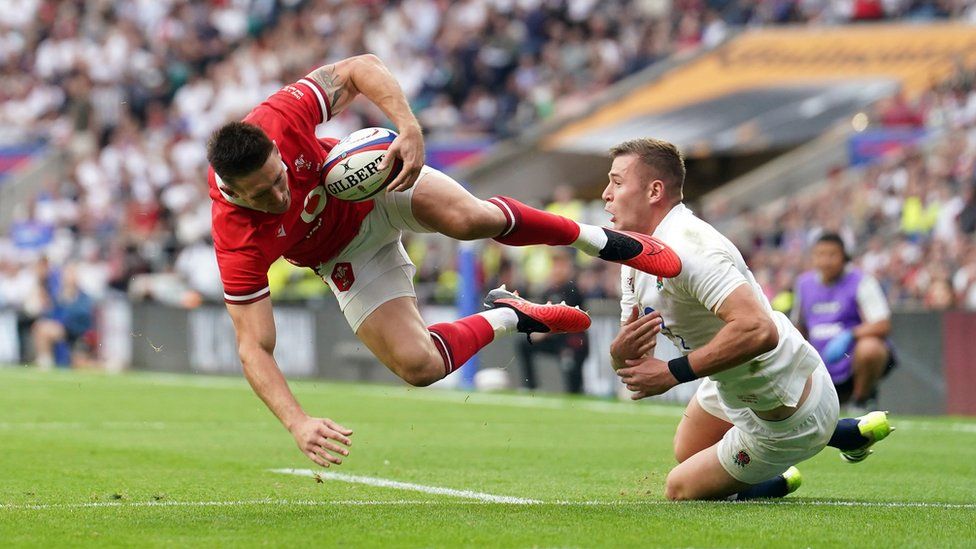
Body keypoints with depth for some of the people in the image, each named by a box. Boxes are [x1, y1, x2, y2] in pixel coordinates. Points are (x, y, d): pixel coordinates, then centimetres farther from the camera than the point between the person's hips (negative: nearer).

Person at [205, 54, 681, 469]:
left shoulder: (280, 118, -34)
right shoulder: (237, 244, -36)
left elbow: (360, 68, -20)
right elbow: (254, 348, -32)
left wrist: (409, 128, -35)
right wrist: (298, 423, -45)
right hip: (346, 257, 0)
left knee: (469, 219, -31)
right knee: (418, 366, -16)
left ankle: (601, 240, -4)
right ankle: (509, 318, 17)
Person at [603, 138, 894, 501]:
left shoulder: (685, 248, -32)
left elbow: (758, 330, -44)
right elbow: (636, 364, 3)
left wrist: (673, 372, -37)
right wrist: (621, 352, -23)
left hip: (787, 412, -10)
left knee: (681, 492, 2)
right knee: (686, 453, 33)